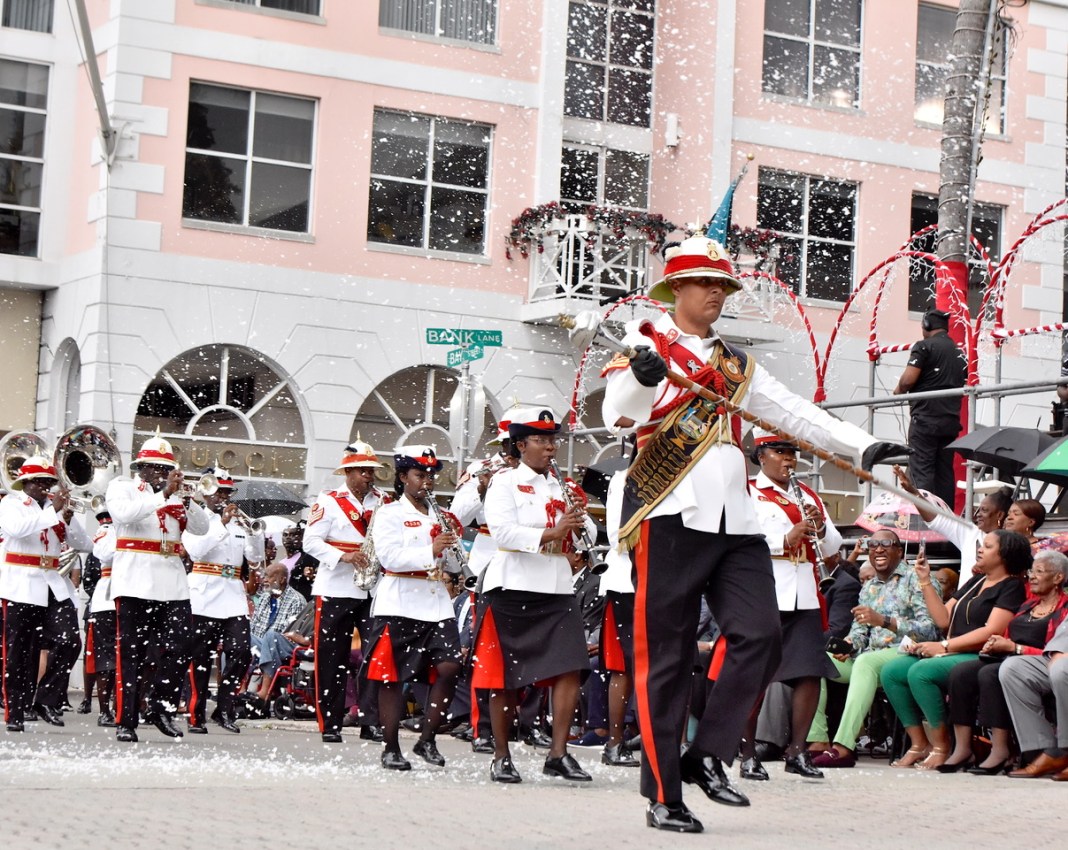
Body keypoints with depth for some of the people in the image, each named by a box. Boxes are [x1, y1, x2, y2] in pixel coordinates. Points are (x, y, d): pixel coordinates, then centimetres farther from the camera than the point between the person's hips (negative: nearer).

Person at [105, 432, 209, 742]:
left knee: (179, 649, -3)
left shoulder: (178, 493, 18)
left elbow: (201, 527, 6)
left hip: (172, 584, 4)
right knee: (131, 653, -3)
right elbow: (124, 513, -16)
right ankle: (125, 722, 0)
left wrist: (187, 500, -10)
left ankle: (161, 708, 12)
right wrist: (163, 494, -18)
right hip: (135, 582, -4)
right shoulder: (122, 487, 7)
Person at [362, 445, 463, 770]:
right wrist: (430, 552, -20)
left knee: (448, 669, -9)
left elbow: (456, 567, 19)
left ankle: (427, 740, 5)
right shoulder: (389, 514, 2)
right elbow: (389, 556, -13)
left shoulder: (441, 516, 19)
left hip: (437, 604, 5)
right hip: (399, 606, -5)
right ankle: (391, 748, 8)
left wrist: (454, 545, -1)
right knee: (391, 677, -1)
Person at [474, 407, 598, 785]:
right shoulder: (505, 482, 0)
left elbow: (589, 535, 13)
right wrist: (551, 533, -23)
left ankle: (558, 753, -7)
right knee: (505, 677, 1)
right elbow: (503, 532, -15)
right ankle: (501, 757, 13)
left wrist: (580, 522, -9)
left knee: (570, 668, -10)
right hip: (513, 587, -5)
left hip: (557, 588, 5)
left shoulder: (562, 487, 16)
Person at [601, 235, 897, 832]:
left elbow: (796, 413, 20)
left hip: (735, 519, 6)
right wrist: (639, 378, -33)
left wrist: (863, 446, 7)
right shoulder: (648, 343, 6)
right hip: (672, 514, -6)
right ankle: (663, 796, 2)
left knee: (761, 637, -8)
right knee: (667, 657, -3)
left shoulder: (738, 364, 24)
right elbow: (618, 415, -11)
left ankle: (709, 755, 5)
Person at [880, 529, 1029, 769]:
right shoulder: (975, 582, 24)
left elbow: (991, 632, -15)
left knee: (920, 672, -30)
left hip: (979, 659, -9)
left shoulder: (1012, 587, -3)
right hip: (952, 655, 9)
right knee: (891, 671, -10)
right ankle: (919, 744, -9)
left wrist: (944, 646, -17)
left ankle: (942, 747, -22)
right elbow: (943, 620, 16)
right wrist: (926, 581, 9)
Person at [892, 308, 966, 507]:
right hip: (951, 421, 7)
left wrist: (899, 391, 5)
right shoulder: (959, 353, 18)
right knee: (945, 472, 7)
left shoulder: (924, 346, -5)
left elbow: (908, 379, -14)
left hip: (925, 418, -7)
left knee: (921, 471, -9)